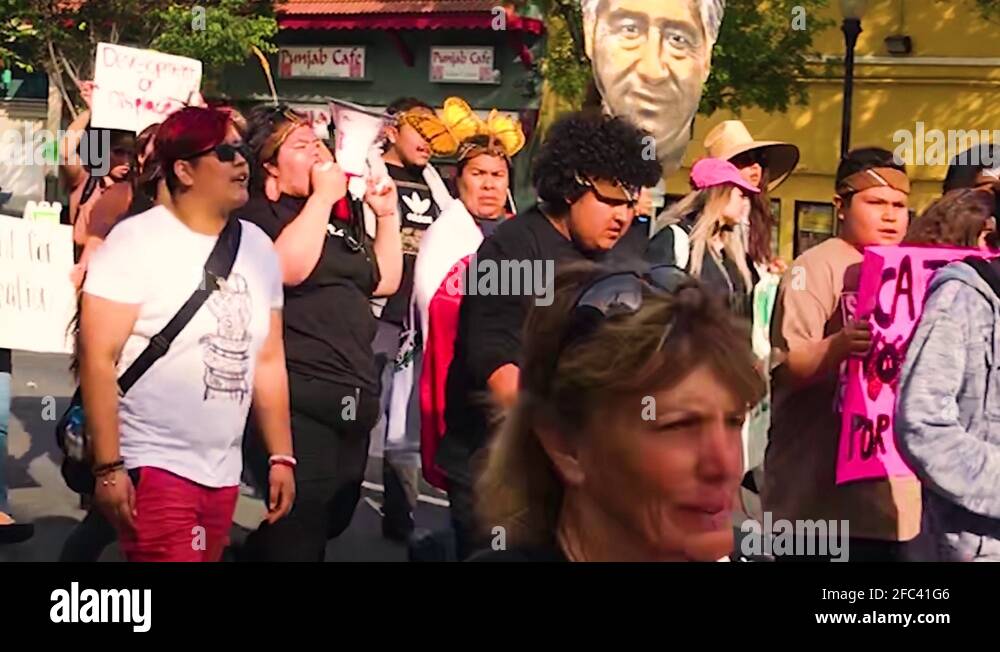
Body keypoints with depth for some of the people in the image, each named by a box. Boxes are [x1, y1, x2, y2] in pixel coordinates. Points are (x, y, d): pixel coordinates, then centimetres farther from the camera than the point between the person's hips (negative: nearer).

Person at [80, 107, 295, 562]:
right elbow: (98, 358, -13)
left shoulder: (258, 248, 9)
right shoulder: (136, 241, -9)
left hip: (223, 471, 6)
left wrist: (281, 456, 11)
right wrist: (108, 468, -17)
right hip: (153, 466, -6)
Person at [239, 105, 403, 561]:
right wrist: (323, 196, -15)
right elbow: (289, 267, -24)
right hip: (298, 404, -9)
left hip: (353, 404, 9)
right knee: (298, 539, -10)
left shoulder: (340, 218, 20)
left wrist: (387, 215, 12)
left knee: (331, 524, 20)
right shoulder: (258, 214, -4)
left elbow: (386, 281, 23)